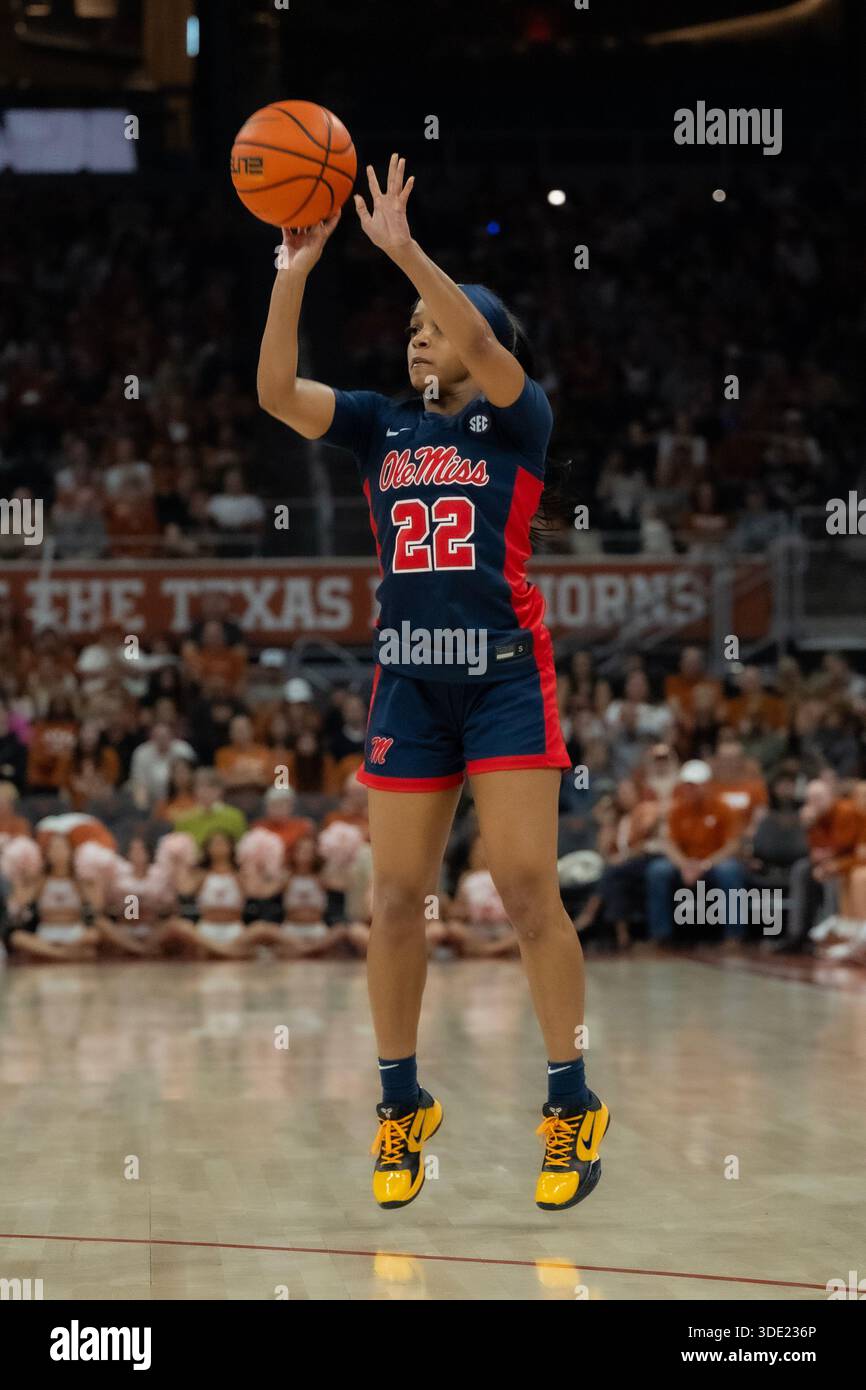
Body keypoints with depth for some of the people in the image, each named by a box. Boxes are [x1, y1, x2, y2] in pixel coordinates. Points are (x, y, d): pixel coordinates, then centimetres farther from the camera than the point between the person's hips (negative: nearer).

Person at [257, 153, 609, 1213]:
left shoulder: (515, 418, 0)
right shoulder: (380, 426, 11)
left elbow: (486, 348, -21)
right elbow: (276, 391, -3)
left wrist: (402, 249, -27)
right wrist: (293, 275, -14)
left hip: (506, 676, -4)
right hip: (408, 680, 4)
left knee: (526, 889, -8)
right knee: (396, 899, 4)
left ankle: (572, 1106, 2)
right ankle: (401, 1105, 16)